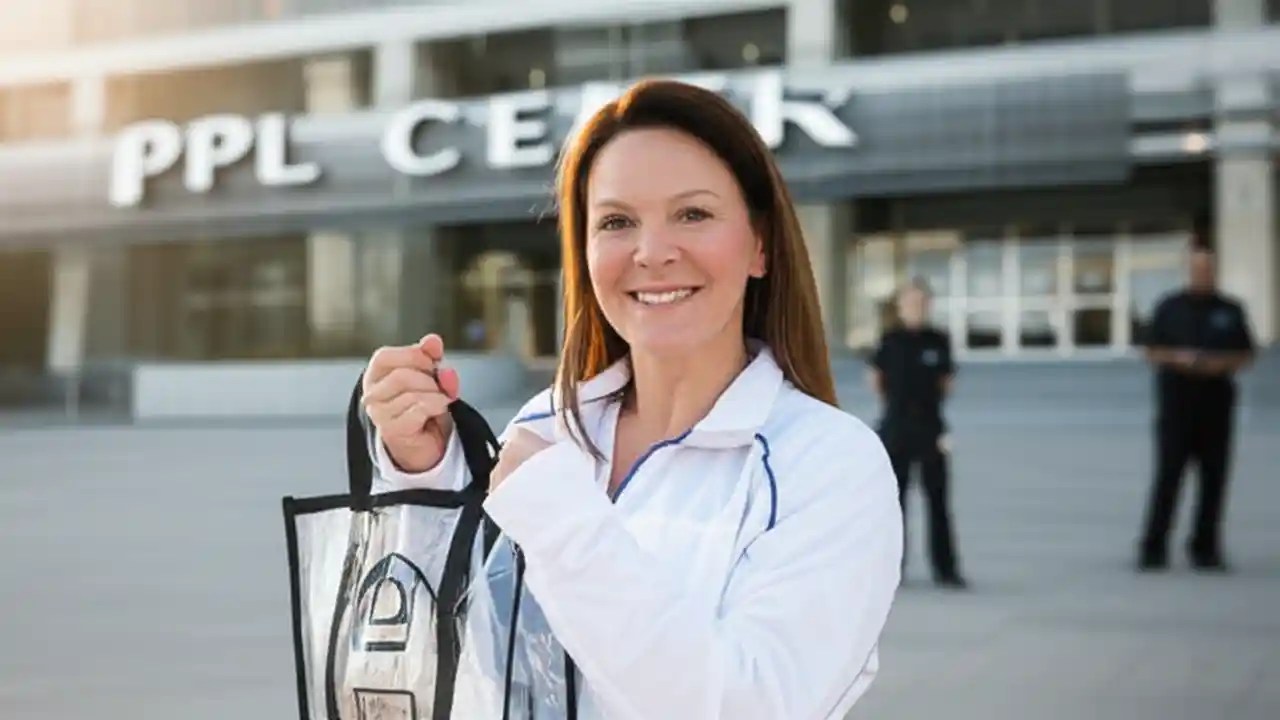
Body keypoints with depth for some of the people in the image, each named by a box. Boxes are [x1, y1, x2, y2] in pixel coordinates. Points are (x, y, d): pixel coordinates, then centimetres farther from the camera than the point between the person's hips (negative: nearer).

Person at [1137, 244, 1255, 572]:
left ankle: (1205, 547, 10)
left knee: (1213, 477, 2)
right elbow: (1152, 353, 6)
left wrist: (1223, 363, -9)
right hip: (1176, 401, -2)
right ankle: (1153, 548, -2)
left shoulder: (1231, 310, 9)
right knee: (1168, 474, -5)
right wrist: (1178, 358, -13)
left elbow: (1246, 356, 11)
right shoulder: (1170, 307, 5)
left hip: (1216, 401, 2)